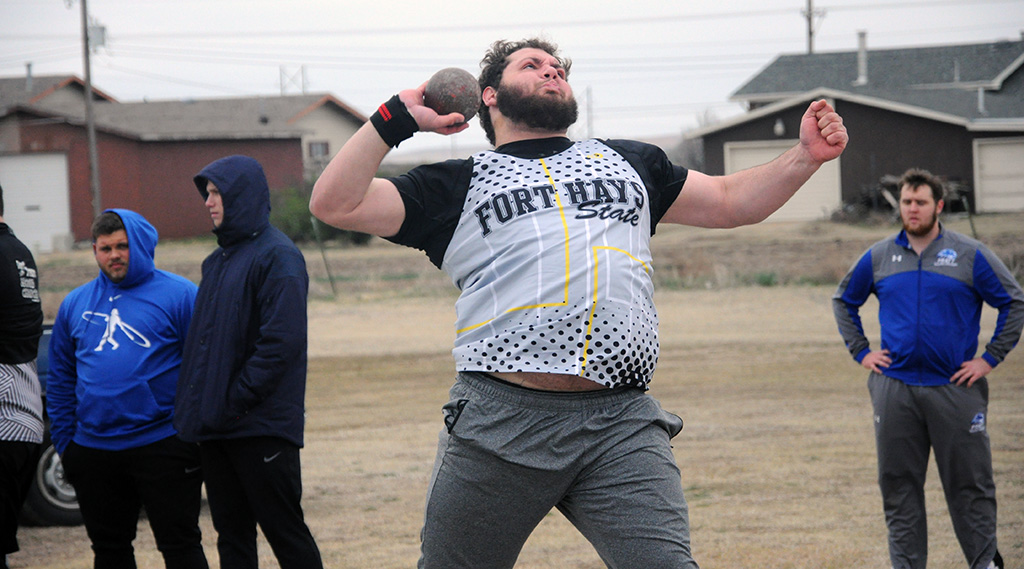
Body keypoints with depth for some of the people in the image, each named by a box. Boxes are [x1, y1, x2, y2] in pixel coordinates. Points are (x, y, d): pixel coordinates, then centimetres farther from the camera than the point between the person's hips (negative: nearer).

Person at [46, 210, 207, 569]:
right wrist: (64, 443, 10)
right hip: (93, 451, 5)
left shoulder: (179, 295, -4)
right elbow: (60, 380, 16)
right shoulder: (75, 304, 11)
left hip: (163, 445, -5)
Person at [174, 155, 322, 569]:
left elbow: (280, 341, -19)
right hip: (216, 427, 8)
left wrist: (236, 401, -19)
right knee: (232, 536, 11)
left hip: (261, 427, -8)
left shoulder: (277, 256, -10)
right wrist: (195, 405, 9)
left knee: (285, 531, -2)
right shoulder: (218, 261, 17)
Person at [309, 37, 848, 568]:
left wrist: (805, 156, 17)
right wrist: (396, 118, 8)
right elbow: (335, 203, 9)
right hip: (500, 420, -1)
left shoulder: (627, 162, 27)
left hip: (624, 426, 1)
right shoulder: (458, 185, 17)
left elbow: (730, 201, 30)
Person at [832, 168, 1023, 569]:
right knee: (899, 486, 5)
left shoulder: (970, 256, -1)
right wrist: (860, 351, 11)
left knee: (970, 483, 2)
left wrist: (990, 358, -2)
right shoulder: (878, 257, 8)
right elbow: (843, 301, 22)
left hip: (955, 388, -2)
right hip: (894, 390, 3)